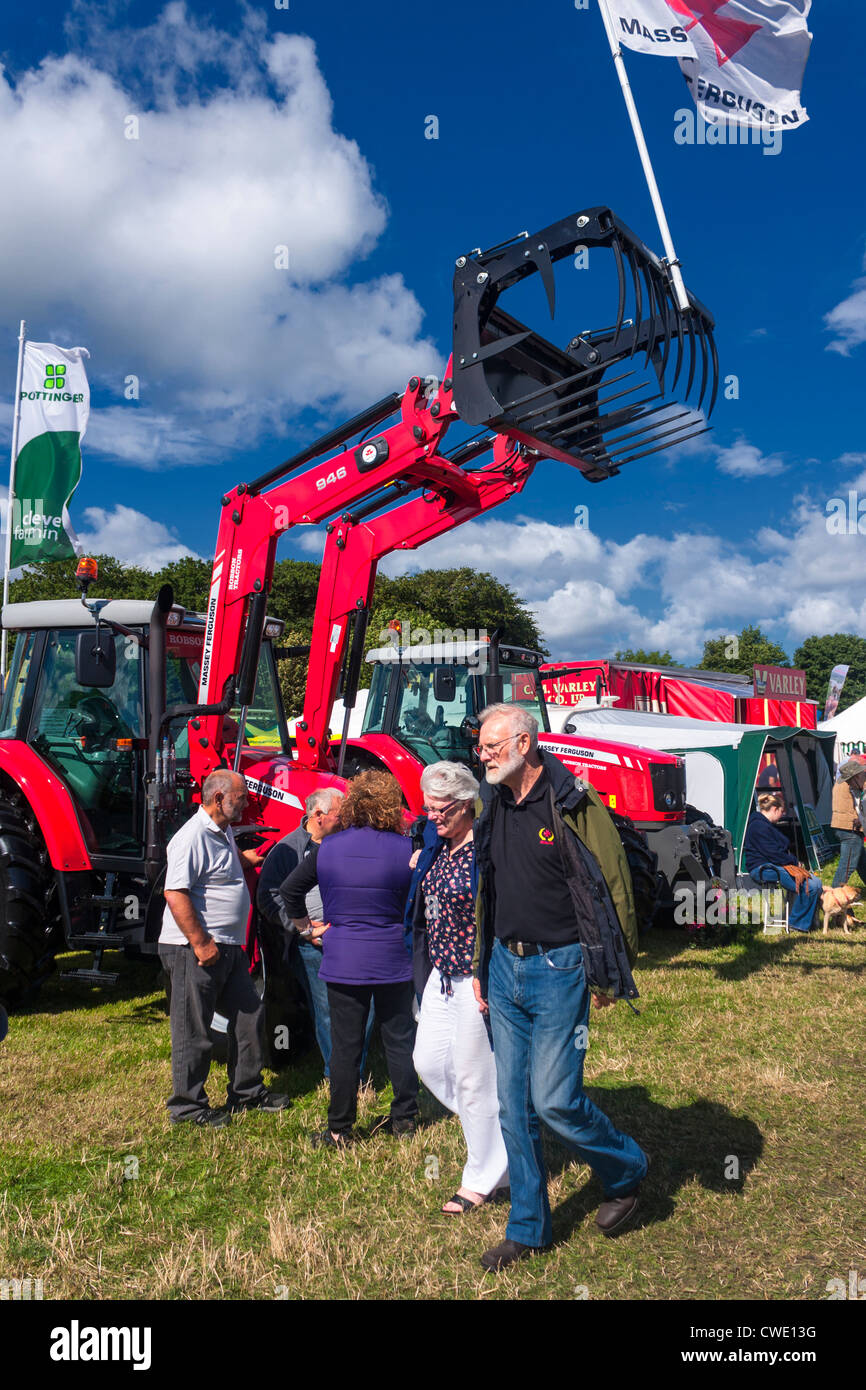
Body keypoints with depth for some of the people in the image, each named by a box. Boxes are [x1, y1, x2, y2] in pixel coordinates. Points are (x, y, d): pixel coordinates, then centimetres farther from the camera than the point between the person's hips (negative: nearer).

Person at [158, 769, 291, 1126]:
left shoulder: (223, 832, 13)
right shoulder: (193, 837, -19)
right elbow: (175, 893, -26)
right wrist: (200, 944, -25)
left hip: (228, 947, 10)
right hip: (195, 950, -10)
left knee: (249, 1014, 15)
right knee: (194, 1029, 1)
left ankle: (247, 1091, 29)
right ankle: (187, 1106, 16)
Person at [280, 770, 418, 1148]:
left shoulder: (327, 847, -2)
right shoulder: (405, 848, -8)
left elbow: (290, 888, 6)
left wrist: (303, 924, 18)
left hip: (342, 961, 1)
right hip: (393, 960, -1)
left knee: (345, 1045, 7)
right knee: (399, 1040, 14)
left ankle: (339, 1130, 16)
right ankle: (405, 1119, 25)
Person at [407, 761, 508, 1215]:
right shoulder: (437, 849, 8)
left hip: (477, 978, -9)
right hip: (442, 976, 9)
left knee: (473, 1075, 2)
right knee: (428, 1062, 12)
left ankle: (484, 1179, 20)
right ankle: (494, 1123, 34)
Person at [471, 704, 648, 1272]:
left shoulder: (572, 803, -14)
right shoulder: (494, 806, 7)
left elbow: (614, 884, -12)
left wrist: (610, 973, -9)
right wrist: (482, 967, 17)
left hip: (558, 969, -6)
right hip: (507, 969, 7)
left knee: (555, 1100, -6)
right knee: (514, 1104, 11)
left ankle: (627, 1170, 25)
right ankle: (530, 1229, 26)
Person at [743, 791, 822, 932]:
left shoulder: (768, 825, 21)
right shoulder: (759, 826, -15)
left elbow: (783, 849, 27)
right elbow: (772, 854, -18)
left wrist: (793, 859, 8)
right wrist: (794, 861, -5)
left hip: (776, 865, 11)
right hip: (763, 869, -11)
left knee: (816, 882, -2)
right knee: (809, 885, -22)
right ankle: (796, 923, -10)